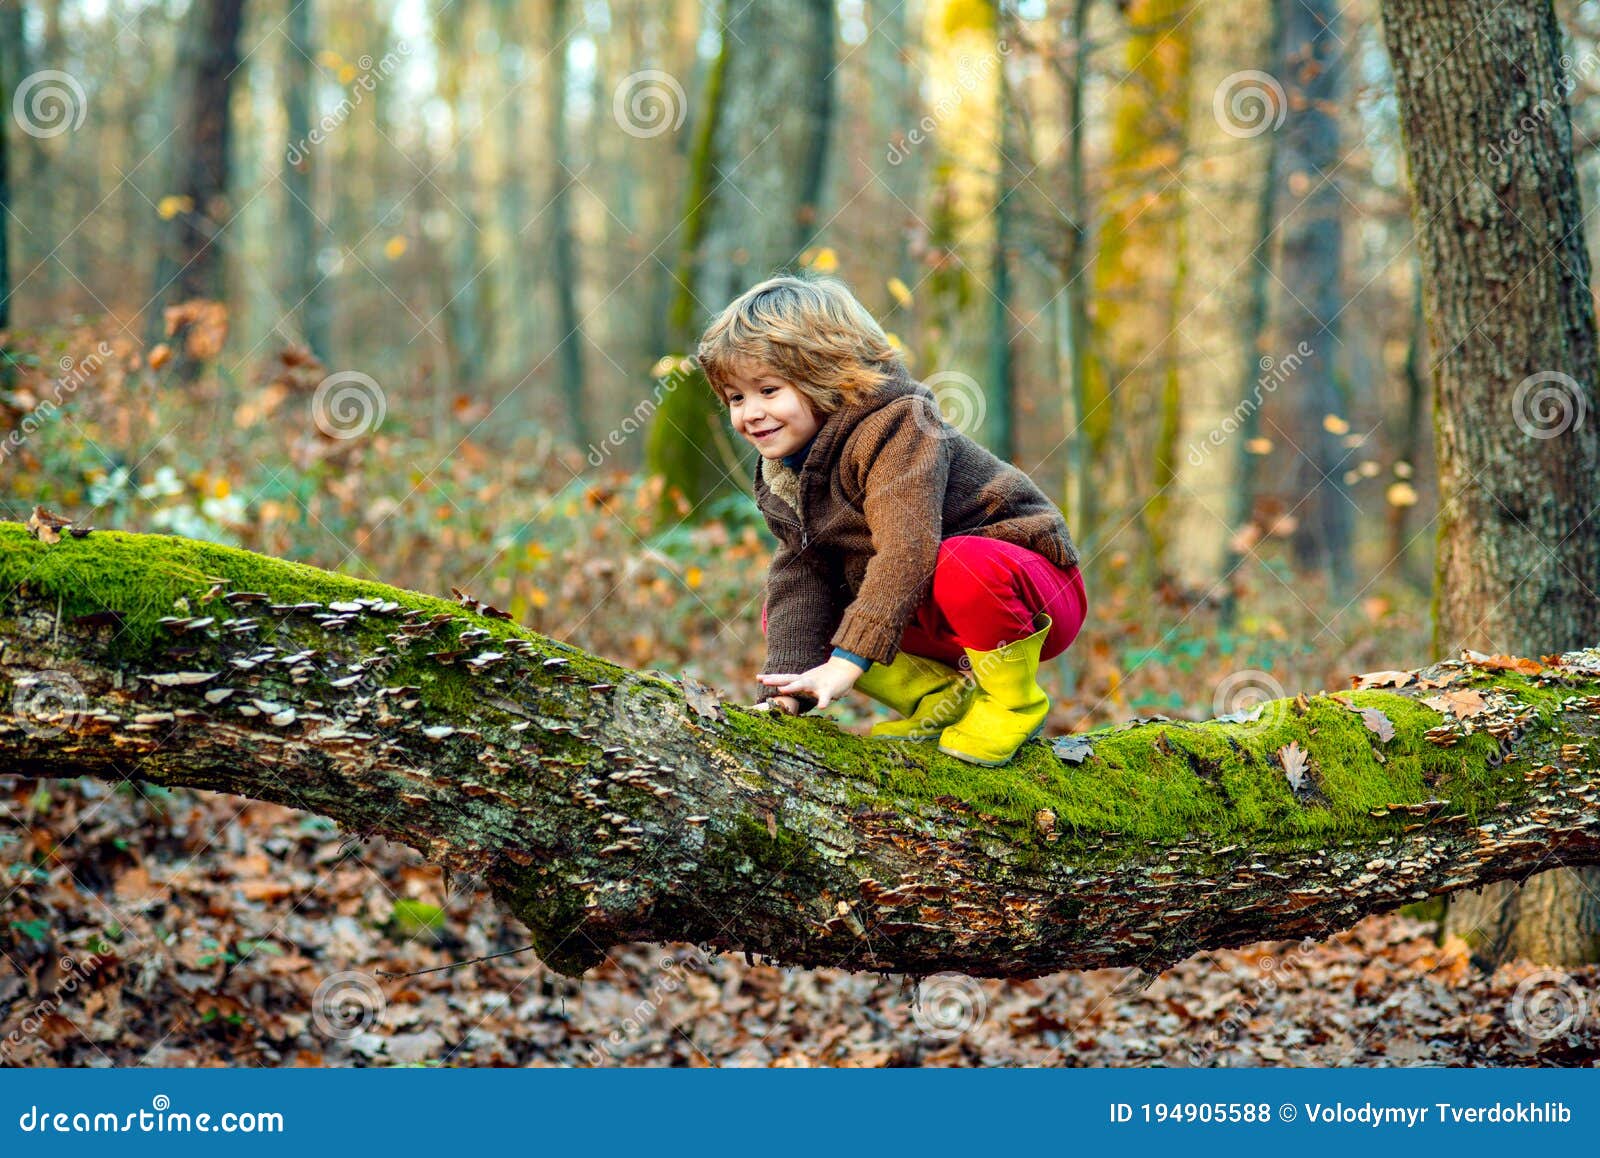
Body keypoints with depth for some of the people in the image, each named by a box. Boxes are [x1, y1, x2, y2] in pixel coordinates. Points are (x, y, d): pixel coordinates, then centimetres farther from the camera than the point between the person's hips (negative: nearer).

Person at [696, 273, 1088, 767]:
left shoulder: (896, 429, -24)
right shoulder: (783, 475, 3)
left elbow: (908, 549, -34)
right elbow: (801, 576, -5)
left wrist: (847, 659, -40)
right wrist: (784, 686, -20)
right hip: (931, 616, 8)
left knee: (963, 566, -41)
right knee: (781, 612, 0)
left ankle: (1014, 700, -13)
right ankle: (942, 695, 0)